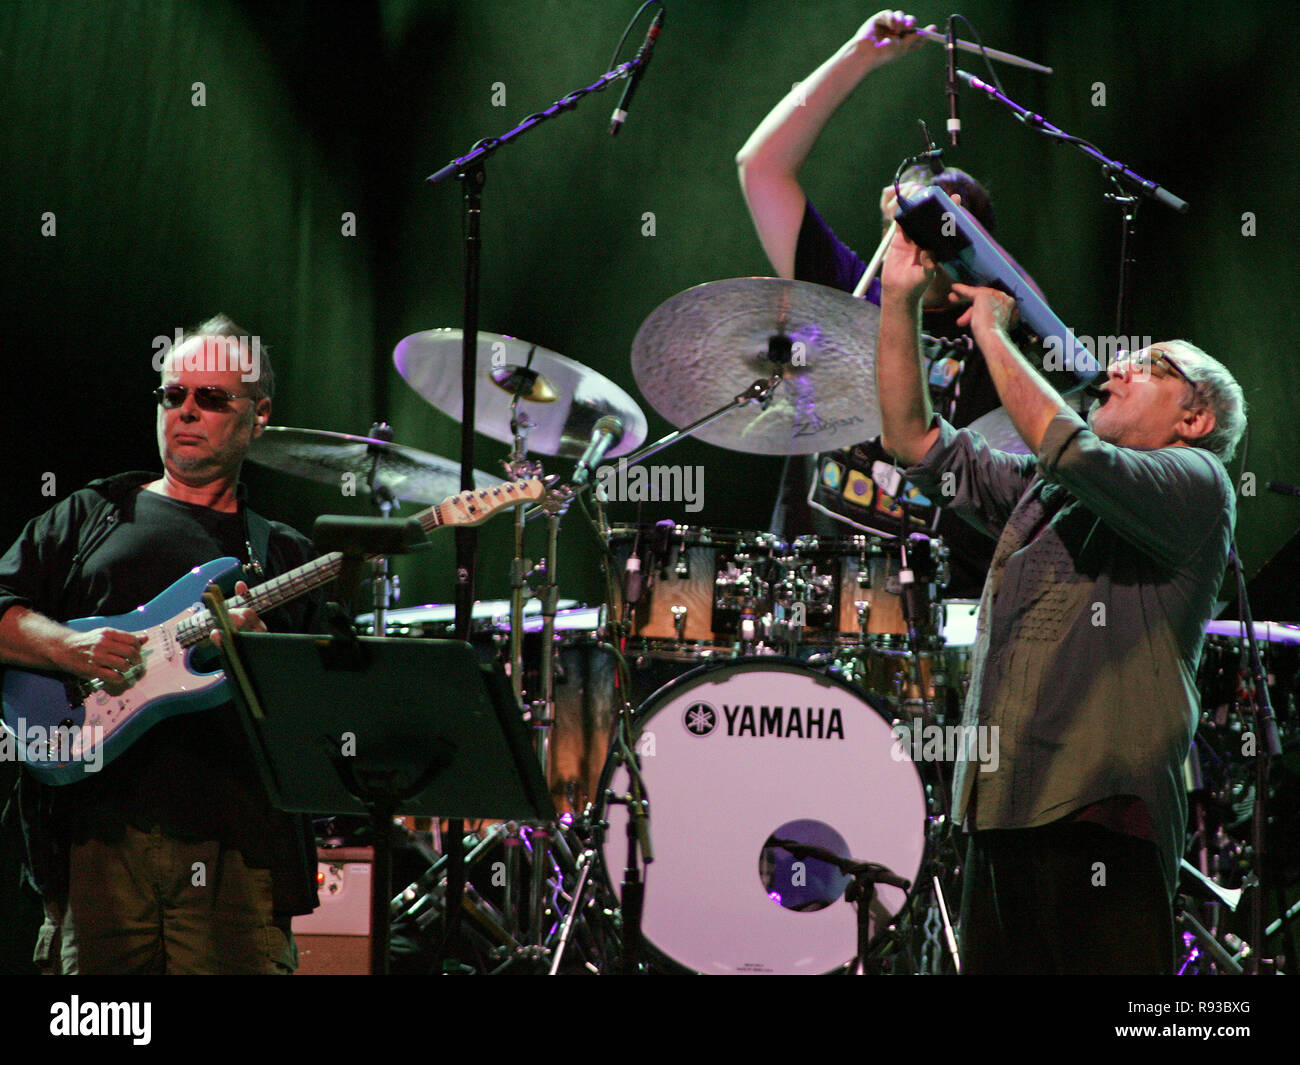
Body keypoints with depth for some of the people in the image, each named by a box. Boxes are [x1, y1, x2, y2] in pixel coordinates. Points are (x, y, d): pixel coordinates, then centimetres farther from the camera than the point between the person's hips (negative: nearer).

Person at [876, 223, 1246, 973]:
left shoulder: (1198, 484, 3)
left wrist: (993, 333, -3)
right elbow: (915, 440, 24)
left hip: (1103, 812, -7)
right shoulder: (1039, 493, 24)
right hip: (1001, 809, 7)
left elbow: (1072, 451, -14)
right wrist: (901, 300, 15)